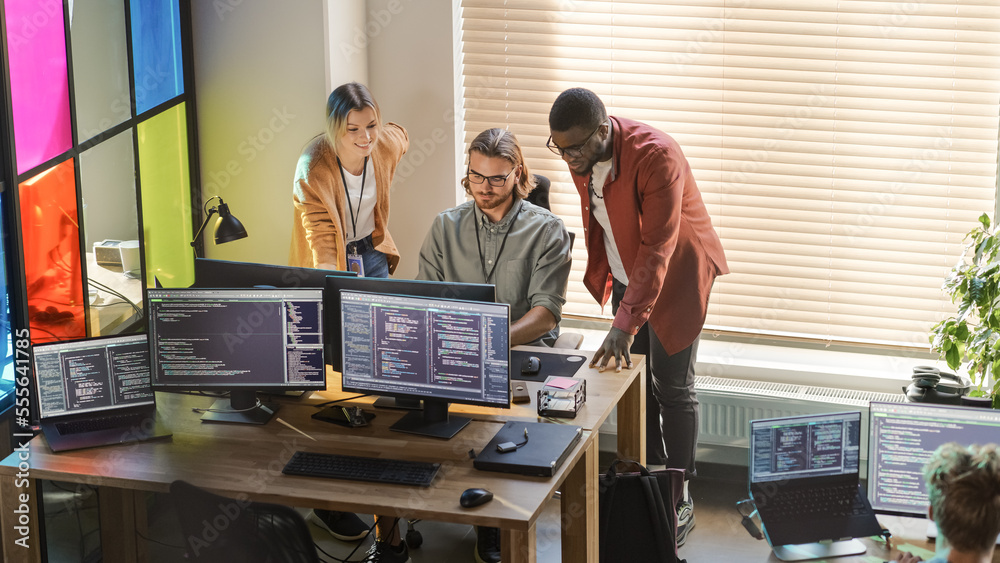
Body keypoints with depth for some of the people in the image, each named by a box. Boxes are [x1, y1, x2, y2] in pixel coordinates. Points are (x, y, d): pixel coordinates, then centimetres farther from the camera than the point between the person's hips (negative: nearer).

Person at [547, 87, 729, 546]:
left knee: (672, 386, -2)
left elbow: (658, 247, -34)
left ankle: (680, 500, 9)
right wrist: (602, 276, 16)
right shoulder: (581, 155, -9)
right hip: (626, 275, 7)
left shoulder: (656, 155, -32)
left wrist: (626, 323, -38)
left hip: (675, 275, -6)